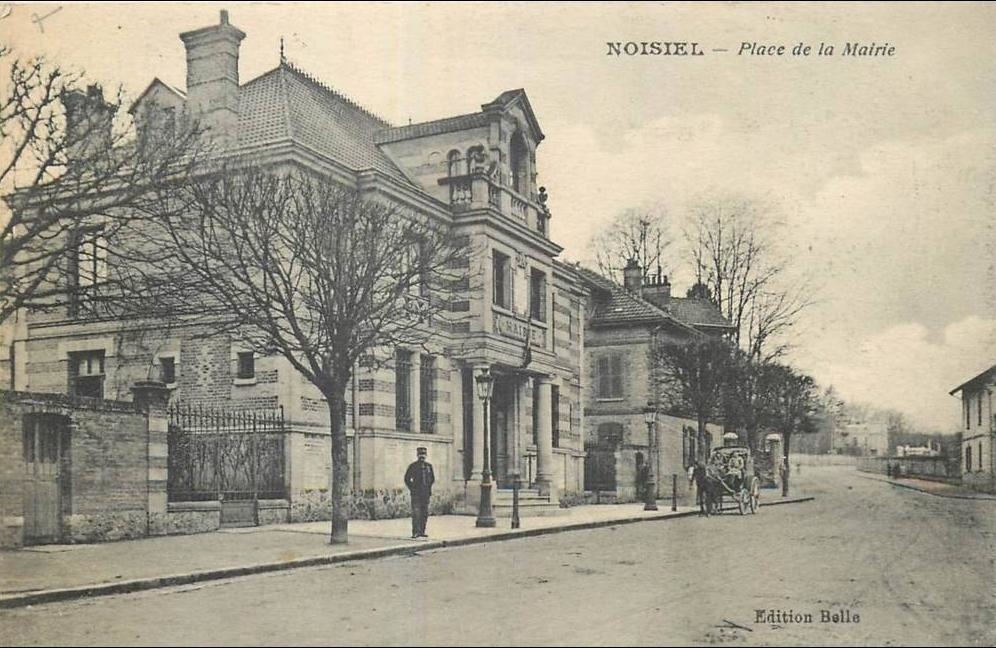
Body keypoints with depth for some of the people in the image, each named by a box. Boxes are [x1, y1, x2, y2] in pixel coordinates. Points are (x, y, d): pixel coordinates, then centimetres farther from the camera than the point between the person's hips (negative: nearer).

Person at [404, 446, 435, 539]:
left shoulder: (429, 466, 9)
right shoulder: (412, 466, -3)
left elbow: (432, 478, 23)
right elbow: (407, 479, 1)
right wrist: (412, 489, -4)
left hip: (426, 493, 5)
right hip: (416, 494, -5)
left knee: (425, 513, 7)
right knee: (416, 513, -10)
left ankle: (422, 531, 15)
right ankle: (415, 532, -10)